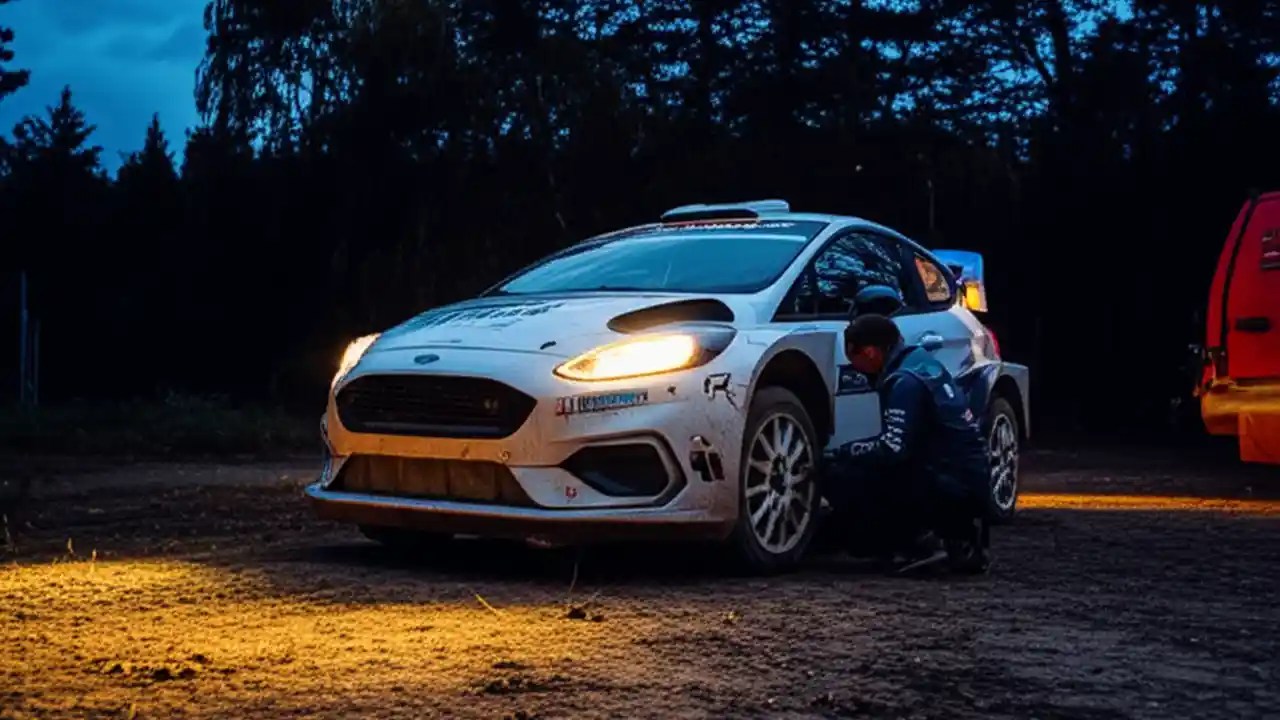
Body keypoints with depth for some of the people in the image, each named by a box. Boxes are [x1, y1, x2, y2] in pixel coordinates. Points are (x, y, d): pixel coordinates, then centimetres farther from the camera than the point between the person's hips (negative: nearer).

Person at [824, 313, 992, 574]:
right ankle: (960, 535, 15)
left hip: (949, 485, -9)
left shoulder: (906, 381, -16)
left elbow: (892, 450, -21)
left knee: (841, 478, -12)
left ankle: (918, 543, -8)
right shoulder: (919, 361, 13)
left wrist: (842, 452, -8)